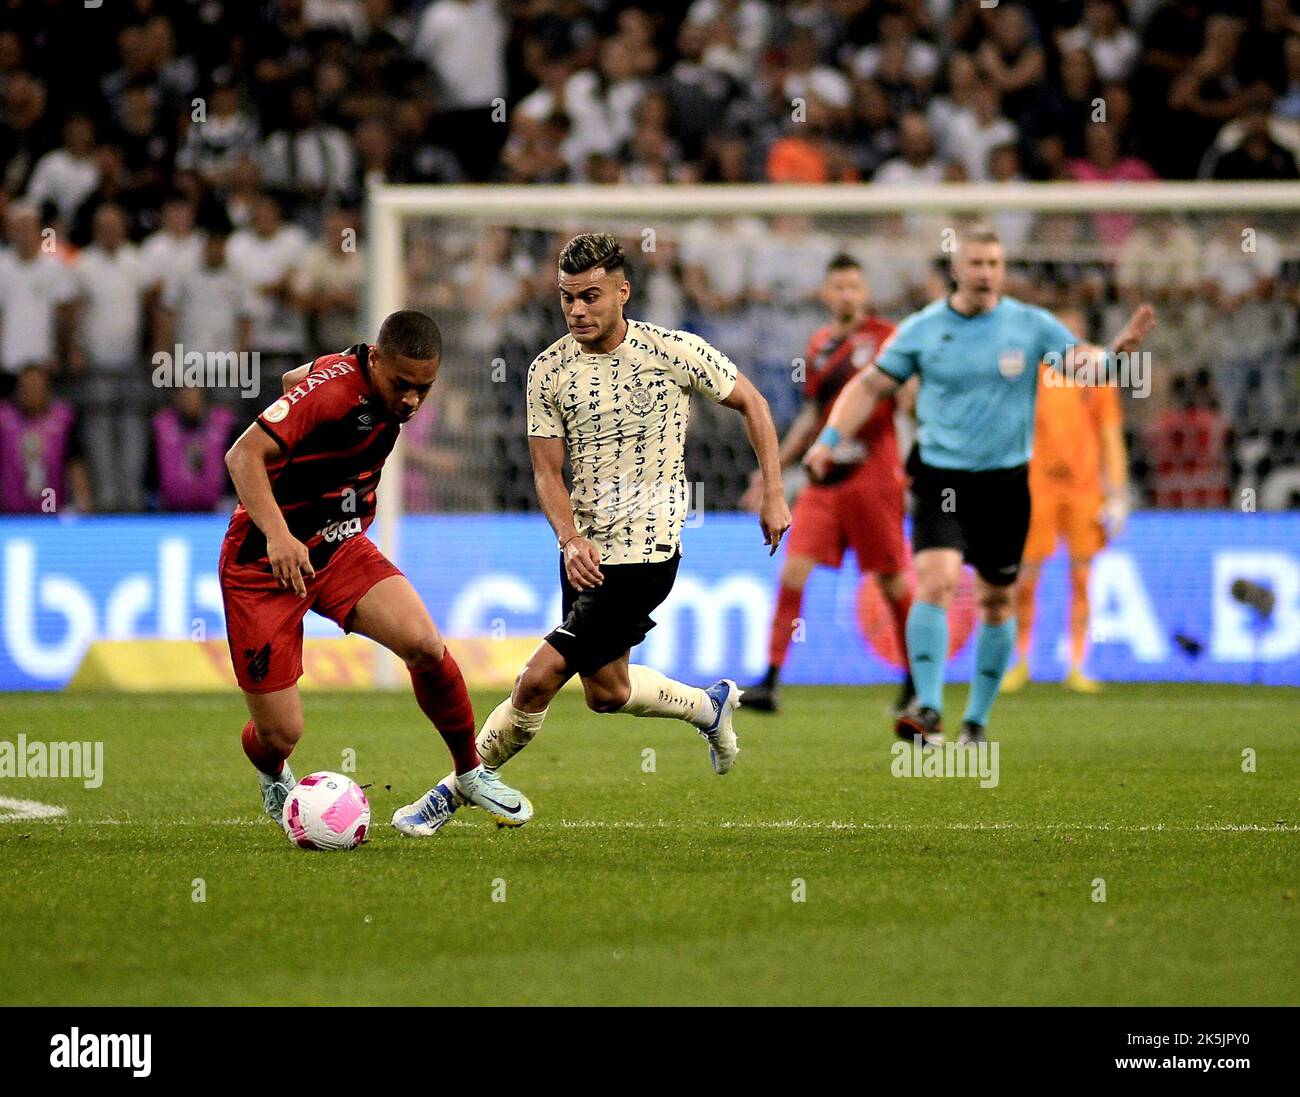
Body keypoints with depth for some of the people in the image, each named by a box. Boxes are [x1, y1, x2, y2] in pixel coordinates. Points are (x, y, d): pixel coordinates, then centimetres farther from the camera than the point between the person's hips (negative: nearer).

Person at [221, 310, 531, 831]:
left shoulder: (385, 382, 0)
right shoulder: (333, 387, -25)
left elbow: (293, 379, 19)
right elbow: (243, 454, -32)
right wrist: (276, 534, -45)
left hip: (340, 548, 7)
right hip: (264, 563, -7)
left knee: (424, 643, -19)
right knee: (280, 734, -5)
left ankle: (470, 774, 3)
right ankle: (274, 779, 34)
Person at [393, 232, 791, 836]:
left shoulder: (674, 351, -11)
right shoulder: (549, 370, -2)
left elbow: (750, 401, 4)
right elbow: (547, 472, -2)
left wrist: (773, 493, 0)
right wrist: (570, 540, -20)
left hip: (645, 555, -6)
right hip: (585, 553, 6)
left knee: (538, 678, -14)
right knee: (606, 690, 19)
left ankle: (453, 793, 0)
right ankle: (710, 704, 47)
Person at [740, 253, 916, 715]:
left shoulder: (885, 337, -2)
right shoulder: (818, 346, 14)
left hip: (874, 473, -4)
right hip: (824, 478, 5)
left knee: (893, 580, 2)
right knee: (793, 569, -8)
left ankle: (916, 684, 18)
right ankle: (771, 682, -8)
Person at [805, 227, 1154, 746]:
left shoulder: (1031, 325, -1)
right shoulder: (922, 329, -1)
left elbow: (1084, 363, -7)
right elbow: (870, 385, 6)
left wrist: (1118, 350, -29)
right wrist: (829, 440, -5)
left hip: (1005, 482, 1)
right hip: (939, 476, -1)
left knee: (997, 603, 8)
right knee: (935, 582, -21)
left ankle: (977, 719, 23)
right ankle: (929, 712, -23)